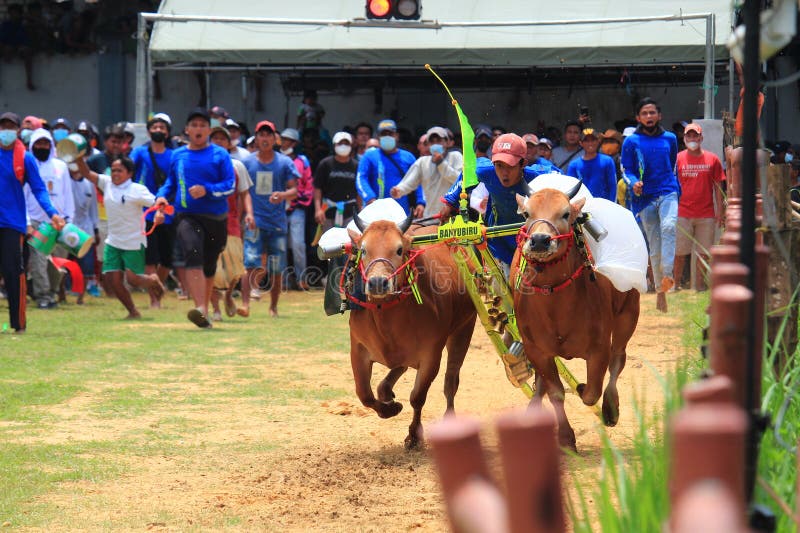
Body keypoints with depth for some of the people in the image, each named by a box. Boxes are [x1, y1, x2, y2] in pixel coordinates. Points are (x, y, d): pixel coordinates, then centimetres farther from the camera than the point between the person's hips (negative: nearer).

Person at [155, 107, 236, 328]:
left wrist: (206, 190, -20)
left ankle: (204, 308, 30)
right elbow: (171, 181, 25)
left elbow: (230, 185, -5)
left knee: (209, 266, 10)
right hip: (188, 217, 0)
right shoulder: (177, 155, 11)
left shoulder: (220, 155, 2)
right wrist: (162, 195, 5)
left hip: (216, 219, 0)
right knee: (193, 254, -26)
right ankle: (200, 310, -37)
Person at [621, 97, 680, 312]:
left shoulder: (670, 139, 12)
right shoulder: (631, 142, 5)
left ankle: (668, 274, -36)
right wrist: (634, 183, -18)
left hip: (668, 192, 0)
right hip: (646, 197, 0)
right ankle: (660, 290, 8)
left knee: (668, 226, -29)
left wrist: (679, 191, 22)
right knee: (654, 244, 0)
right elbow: (627, 171, 3)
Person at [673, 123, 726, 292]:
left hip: (706, 215, 1)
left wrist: (720, 211, 4)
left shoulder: (712, 159, 6)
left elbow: (718, 187, 9)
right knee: (679, 253, -1)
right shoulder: (677, 159, 3)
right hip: (683, 213, -1)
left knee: (704, 253, 3)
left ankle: (700, 286, 10)